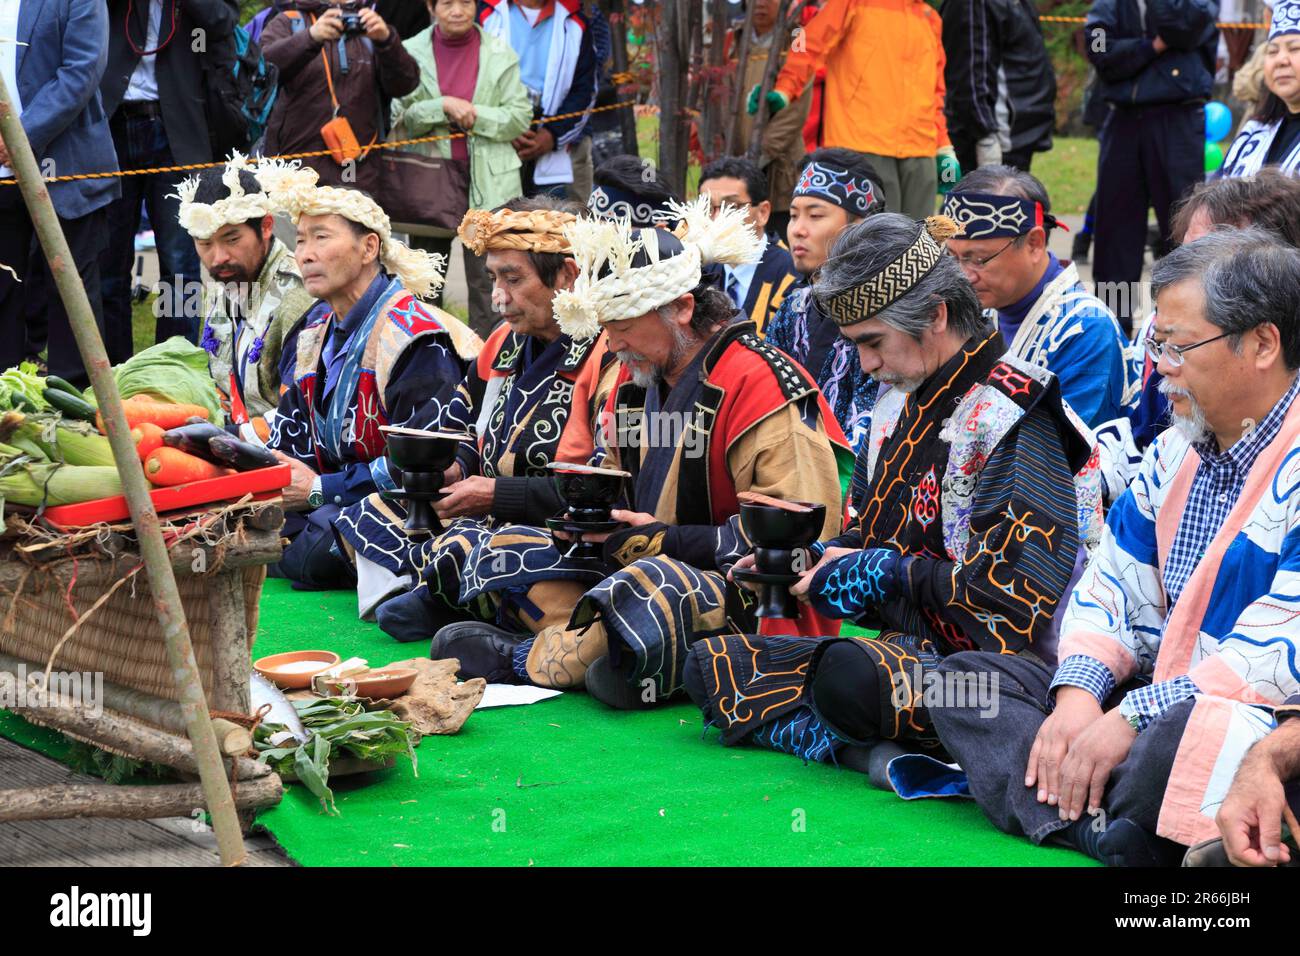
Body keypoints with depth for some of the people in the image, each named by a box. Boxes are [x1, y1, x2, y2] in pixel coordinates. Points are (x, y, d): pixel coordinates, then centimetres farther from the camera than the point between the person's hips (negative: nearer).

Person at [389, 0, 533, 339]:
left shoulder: (500, 53, 4)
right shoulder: (412, 52, 4)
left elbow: (520, 117, 1)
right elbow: (402, 118, -3)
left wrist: (474, 115, -11)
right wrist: (444, 106, -17)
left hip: (488, 183, -1)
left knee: (487, 282, -5)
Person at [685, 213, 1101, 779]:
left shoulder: (1013, 414, -13)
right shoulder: (899, 402, 15)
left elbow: (1017, 590, -21)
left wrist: (884, 572, -14)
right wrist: (809, 559, 3)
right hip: (910, 646, 10)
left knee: (848, 674, -39)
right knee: (710, 664, -2)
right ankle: (852, 745, -17)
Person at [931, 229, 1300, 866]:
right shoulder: (1177, 450, 15)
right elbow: (1111, 588, 16)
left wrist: (1131, 718, -21)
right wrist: (1079, 692, -6)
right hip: (1164, 701, 10)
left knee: (1184, 736, -43)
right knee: (963, 678, 0)